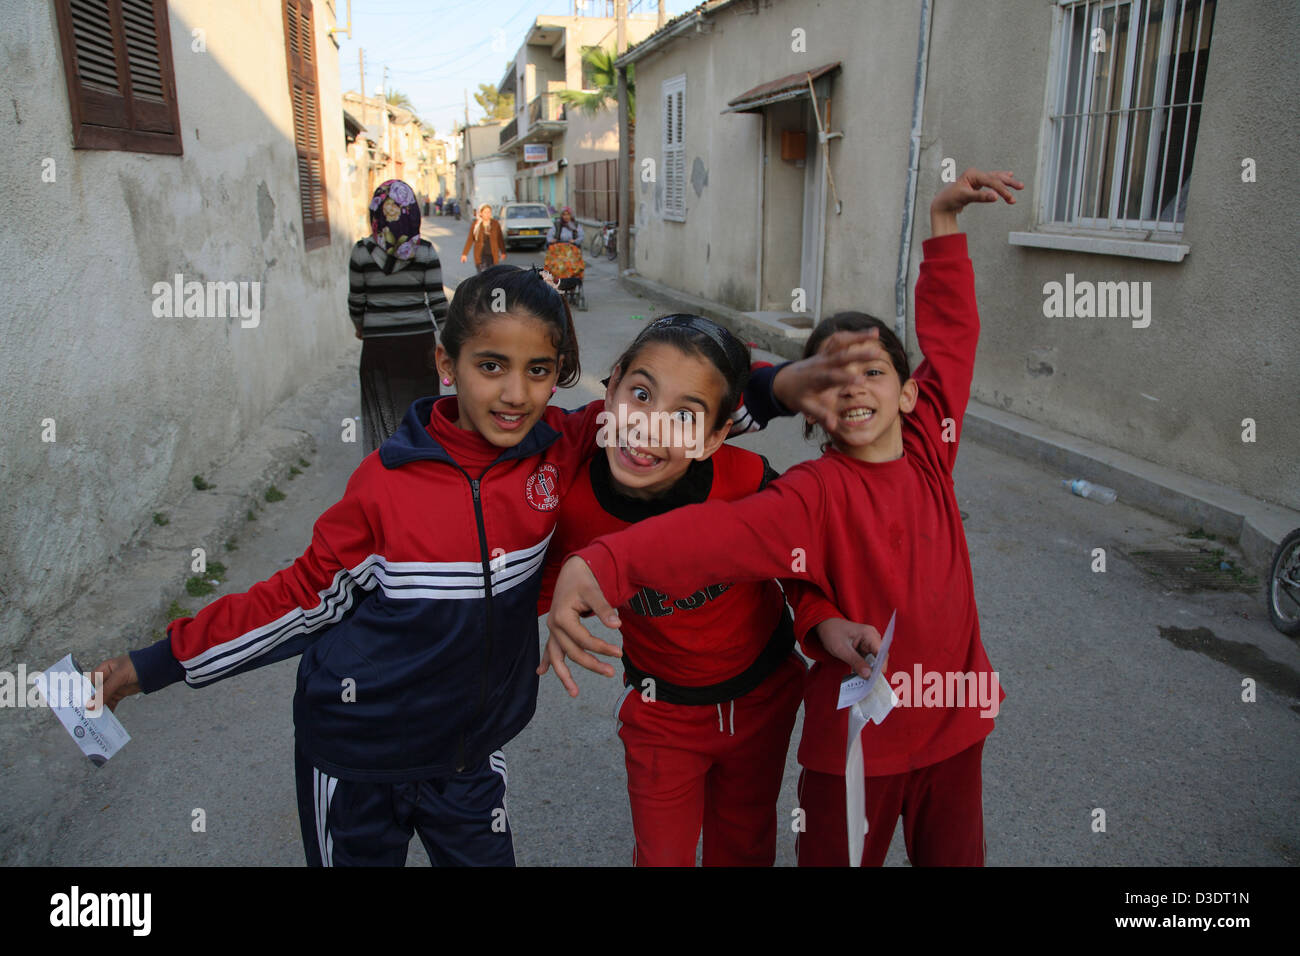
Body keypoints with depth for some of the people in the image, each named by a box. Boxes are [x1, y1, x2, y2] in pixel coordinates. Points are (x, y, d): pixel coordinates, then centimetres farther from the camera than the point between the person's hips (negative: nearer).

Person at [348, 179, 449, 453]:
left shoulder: (361, 251, -6)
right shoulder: (425, 251, -7)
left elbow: (356, 300, 2)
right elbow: (437, 300, -5)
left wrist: (360, 328, 21)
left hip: (377, 343, 0)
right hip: (419, 340, 0)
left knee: (382, 413, 11)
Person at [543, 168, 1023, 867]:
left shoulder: (929, 449, -5)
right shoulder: (814, 494, -21)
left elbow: (949, 331, 4)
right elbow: (716, 531, -38)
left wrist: (943, 219, 6)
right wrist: (598, 562, -54)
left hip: (954, 719, 5)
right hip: (858, 737, -5)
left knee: (955, 855, 24)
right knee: (838, 856, 15)